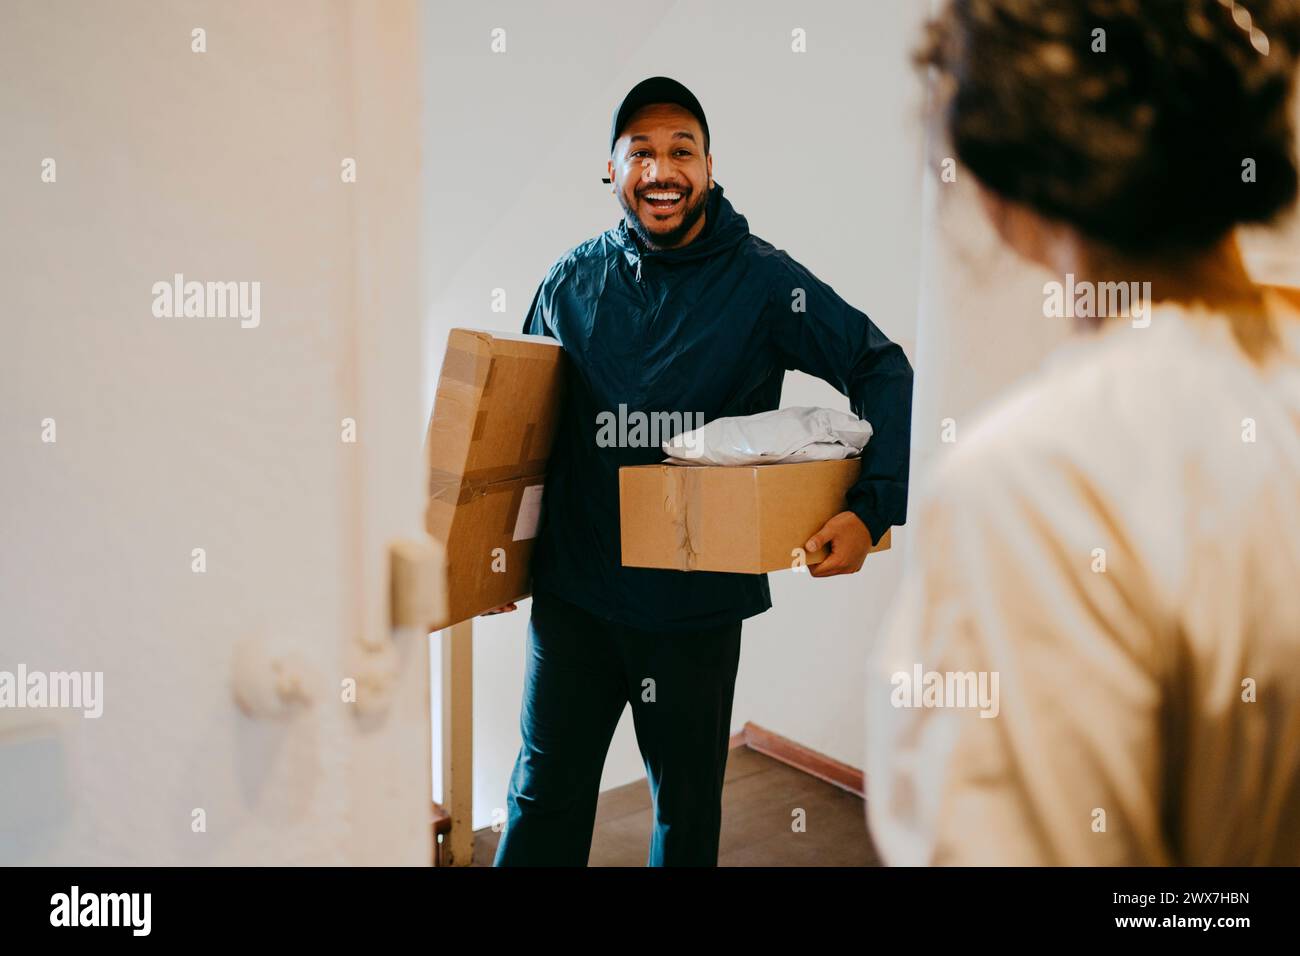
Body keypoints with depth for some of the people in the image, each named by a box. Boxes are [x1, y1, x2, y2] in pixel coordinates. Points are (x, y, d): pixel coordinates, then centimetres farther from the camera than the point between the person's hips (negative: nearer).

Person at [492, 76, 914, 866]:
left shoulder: (760, 280, -8)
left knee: (687, 799, 16)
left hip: (699, 598, -2)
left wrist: (873, 507, -17)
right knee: (547, 788, 13)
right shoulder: (573, 281, 2)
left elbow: (883, 369, -6)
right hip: (572, 587, 2)